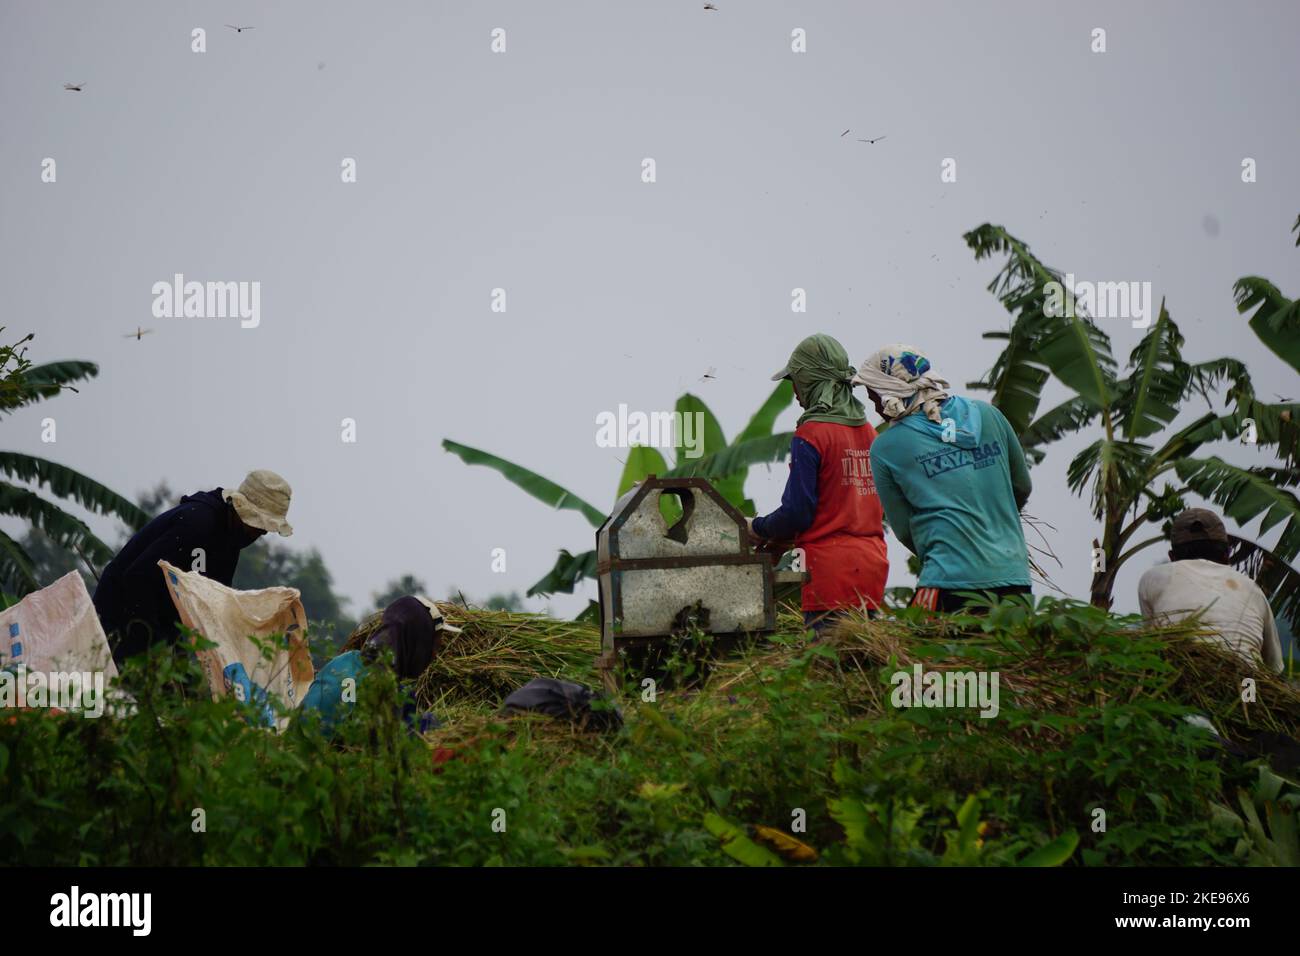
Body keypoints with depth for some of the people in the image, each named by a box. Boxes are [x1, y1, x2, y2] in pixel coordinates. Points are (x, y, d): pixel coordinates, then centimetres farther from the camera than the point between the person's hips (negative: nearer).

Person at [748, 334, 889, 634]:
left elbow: (797, 512, -11)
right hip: (872, 563, 7)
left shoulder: (810, 435, -10)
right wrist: (787, 537, 22)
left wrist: (758, 528, 8)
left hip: (831, 567, -7)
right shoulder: (869, 431, 12)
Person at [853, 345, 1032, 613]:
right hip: (1014, 576, 4)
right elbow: (1022, 487, 22)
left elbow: (903, 530, 8)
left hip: (951, 582, -4)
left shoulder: (885, 448, 2)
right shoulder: (988, 415, 12)